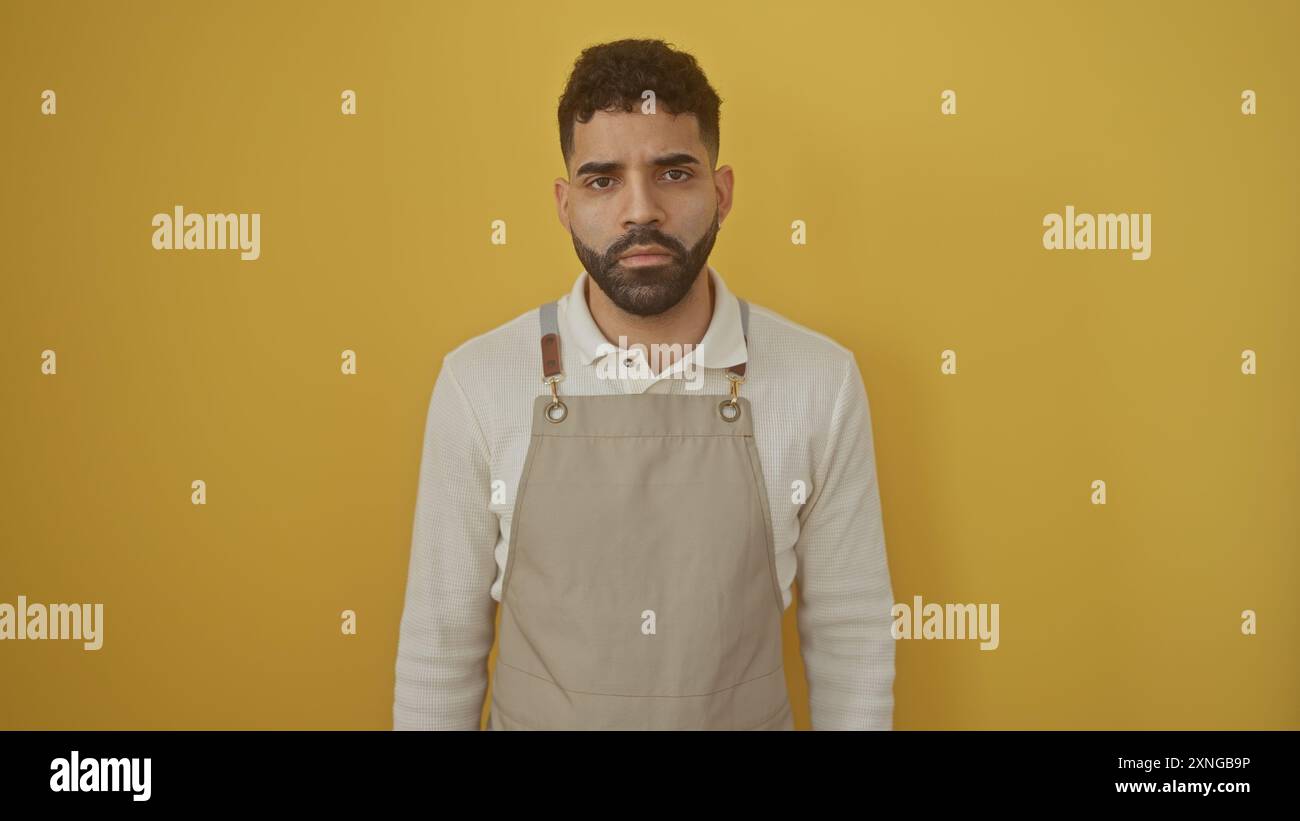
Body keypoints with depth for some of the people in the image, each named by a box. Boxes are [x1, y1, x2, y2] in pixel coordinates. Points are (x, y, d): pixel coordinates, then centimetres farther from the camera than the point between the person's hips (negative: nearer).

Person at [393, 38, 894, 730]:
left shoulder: (822, 381, -12)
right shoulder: (477, 382, -13)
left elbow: (849, 639, -5)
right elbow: (442, 642, -5)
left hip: (745, 714, 1)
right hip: (535, 716, 0)